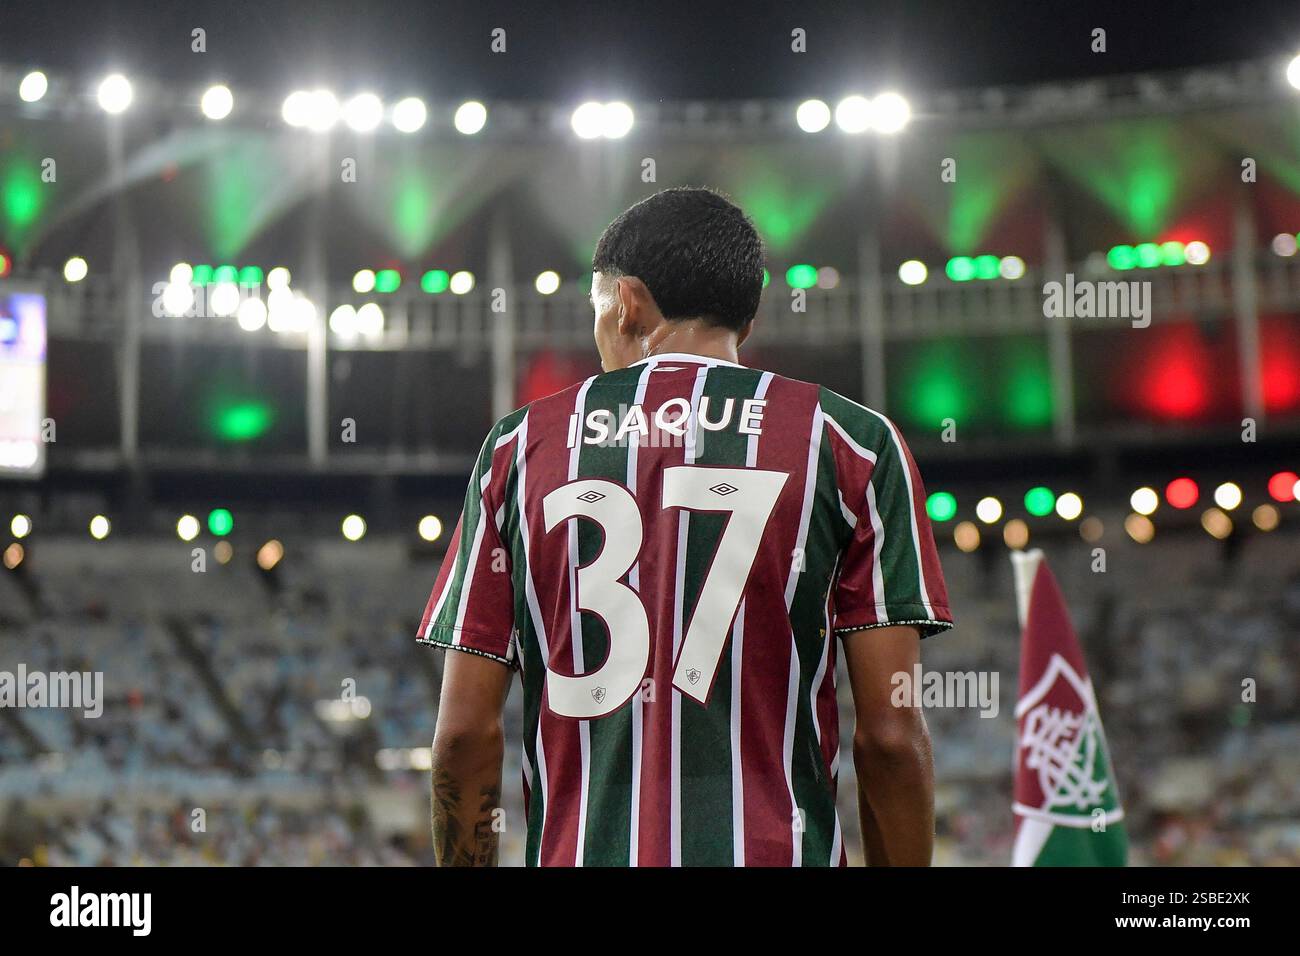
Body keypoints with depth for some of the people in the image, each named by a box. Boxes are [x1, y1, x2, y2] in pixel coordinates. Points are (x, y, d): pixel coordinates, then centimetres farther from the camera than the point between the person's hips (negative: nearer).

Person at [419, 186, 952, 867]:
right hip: (774, 851, -2)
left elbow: (466, 733, 5)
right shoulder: (851, 441, 4)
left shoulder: (520, 445, 8)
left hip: (577, 852, 2)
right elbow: (890, 736, -3)